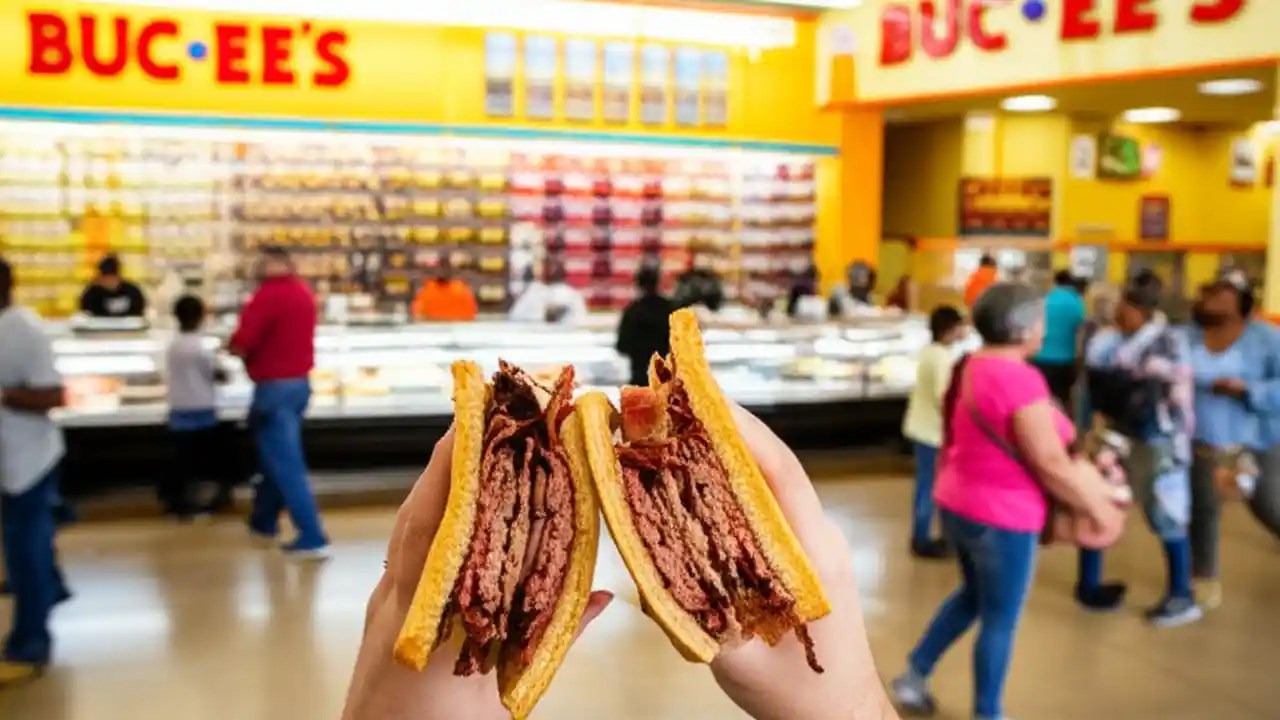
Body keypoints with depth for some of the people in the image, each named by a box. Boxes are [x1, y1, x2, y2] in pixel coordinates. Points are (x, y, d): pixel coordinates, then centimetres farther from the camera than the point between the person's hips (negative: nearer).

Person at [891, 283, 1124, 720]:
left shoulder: (972, 367, 4)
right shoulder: (1018, 379, -24)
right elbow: (1050, 464, -22)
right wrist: (1098, 511, -10)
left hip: (961, 503, 9)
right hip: (1001, 516, -9)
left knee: (973, 596, 27)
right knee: (1000, 621, 8)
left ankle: (914, 676, 33)